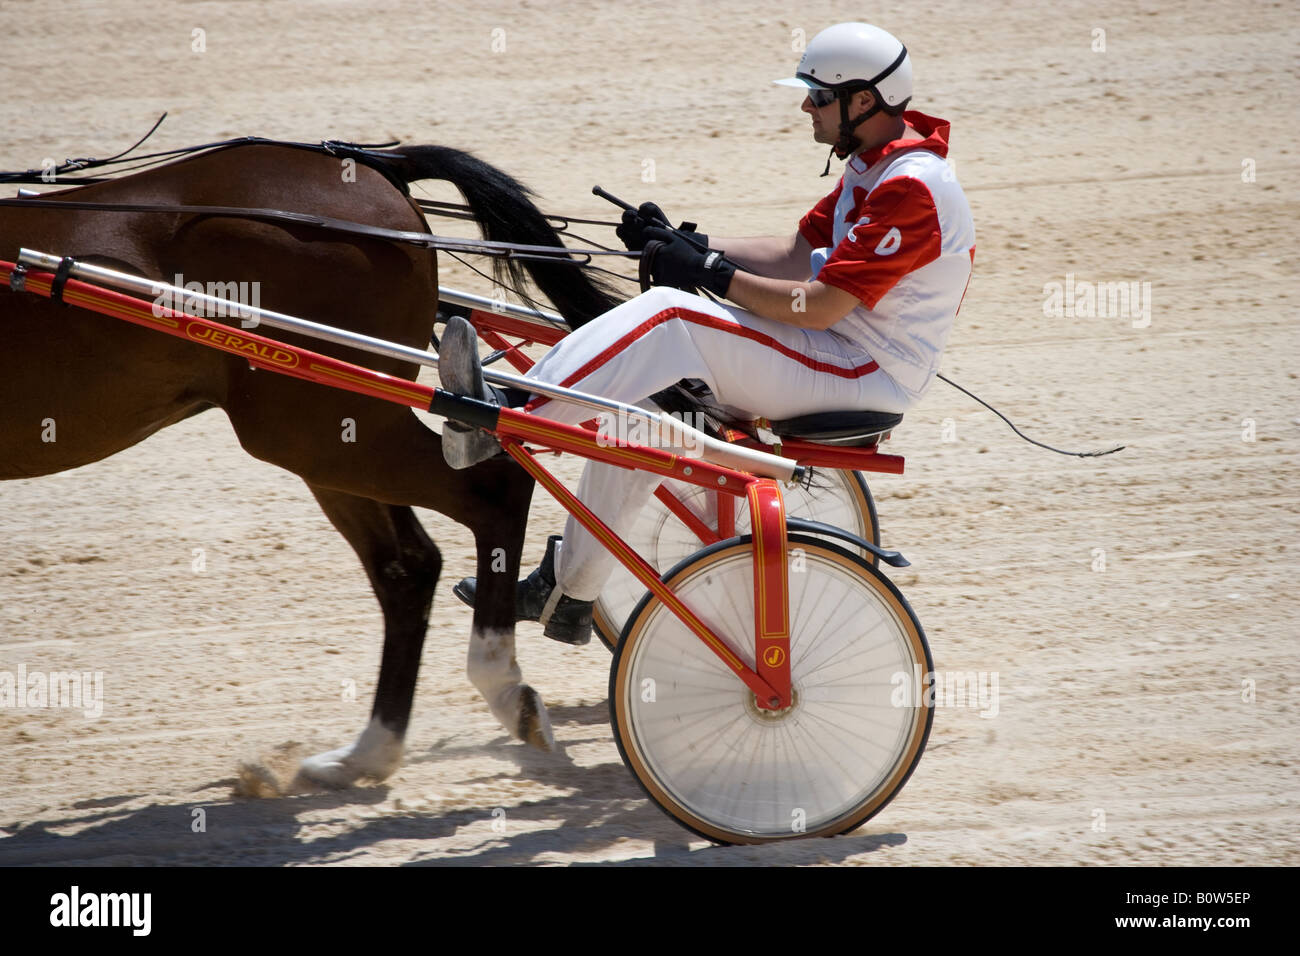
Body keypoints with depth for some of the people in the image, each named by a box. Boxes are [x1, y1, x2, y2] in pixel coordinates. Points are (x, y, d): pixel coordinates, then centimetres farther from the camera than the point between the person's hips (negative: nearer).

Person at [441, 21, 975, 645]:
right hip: (838, 360, 10)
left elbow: (819, 307, -23)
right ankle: (567, 594, 6)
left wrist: (712, 275, -16)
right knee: (635, 406, 3)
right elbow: (798, 255, 15)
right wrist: (689, 246, 5)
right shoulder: (873, 166, 13)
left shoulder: (912, 188, -20)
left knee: (670, 320, -23)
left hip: (867, 376, -10)